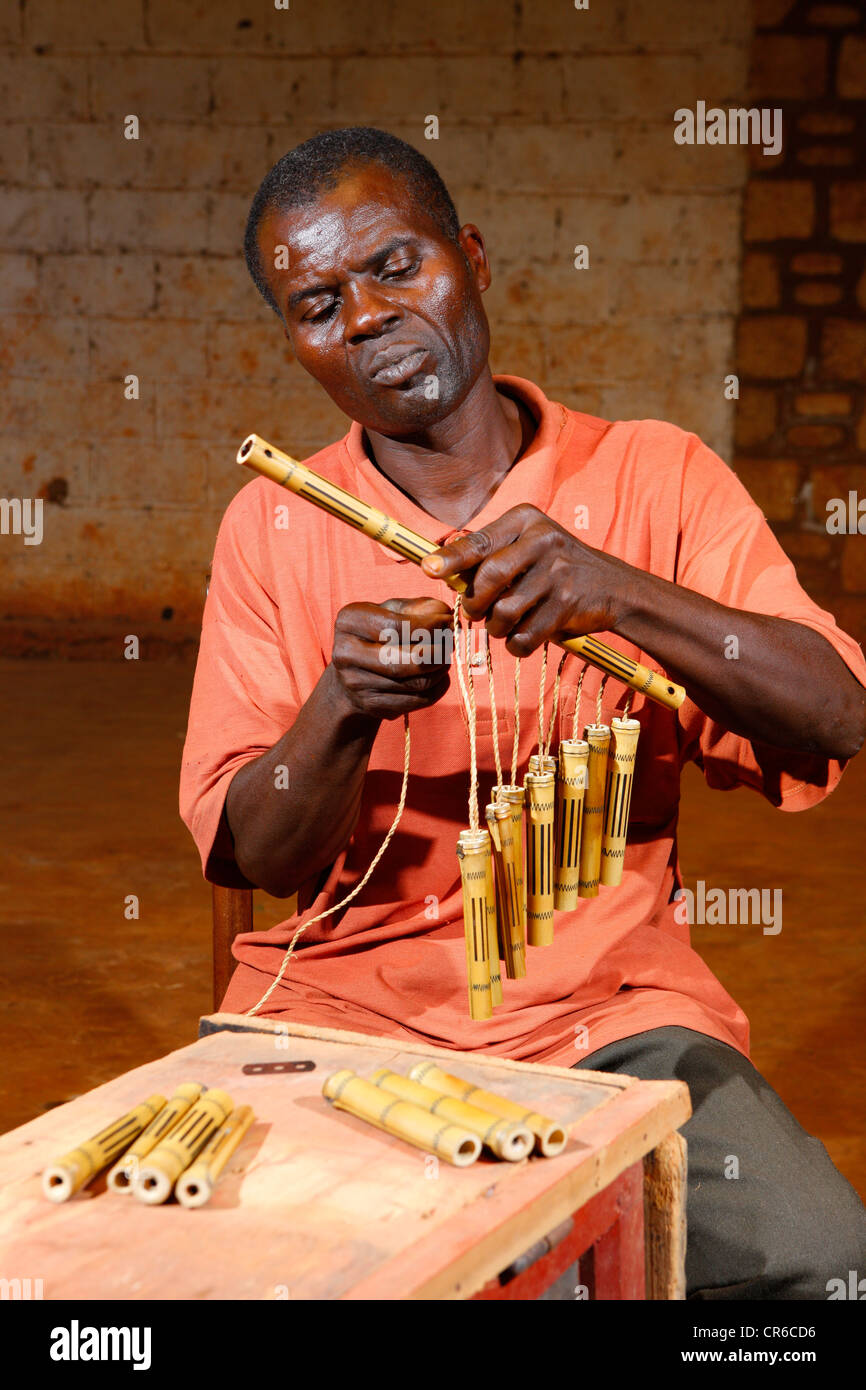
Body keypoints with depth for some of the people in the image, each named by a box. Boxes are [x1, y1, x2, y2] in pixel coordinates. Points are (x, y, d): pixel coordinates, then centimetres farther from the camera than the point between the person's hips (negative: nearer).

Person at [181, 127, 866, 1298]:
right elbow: (252, 857, 0)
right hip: (344, 995, 1)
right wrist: (343, 708, -21)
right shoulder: (273, 526, 5)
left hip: (607, 1003, 0)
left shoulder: (653, 477, 3)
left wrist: (622, 594, -25)